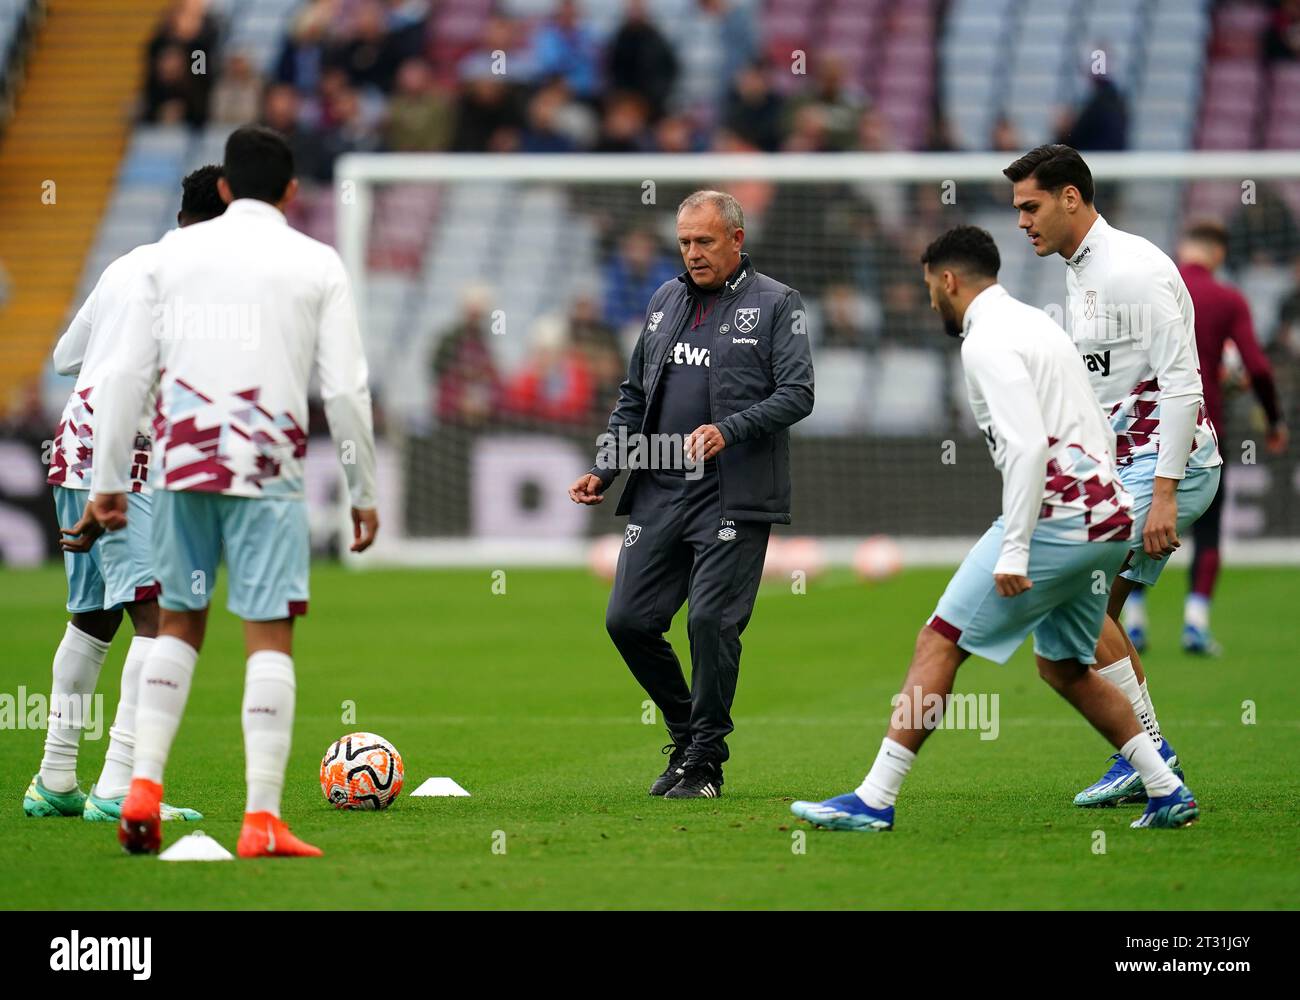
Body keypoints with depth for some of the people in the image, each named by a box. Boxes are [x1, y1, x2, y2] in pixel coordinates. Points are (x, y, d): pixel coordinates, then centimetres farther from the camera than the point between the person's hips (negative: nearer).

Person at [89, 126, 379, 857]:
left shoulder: (175, 252, 9)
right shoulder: (317, 265, 3)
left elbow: (128, 373, 6)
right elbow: (346, 390, -2)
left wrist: (111, 480, 11)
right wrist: (364, 493, 7)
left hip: (182, 463, 3)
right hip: (269, 468, -3)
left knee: (178, 624, 17)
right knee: (270, 636, -1)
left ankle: (144, 786, 4)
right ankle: (263, 821, -8)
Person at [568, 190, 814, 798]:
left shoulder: (776, 304, 0)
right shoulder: (665, 301, 17)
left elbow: (796, 394, -9)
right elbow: (633, 396, 22)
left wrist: (728, 431, -23)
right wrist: (603, 472, 12)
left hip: (733, 498, -6)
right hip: (659, 493, 6)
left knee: (711, 621, -10)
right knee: (628, 621, 1)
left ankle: (705, 762, 4)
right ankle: (686, 733, 21)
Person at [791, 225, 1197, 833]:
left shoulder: (987, 342, -9)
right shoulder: (1035, 323, 21)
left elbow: (1029, 447, -21)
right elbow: (1099, 433, 24)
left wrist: (1013, 550, -21)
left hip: (1055, 517, -10)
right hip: (1107, 518, 10)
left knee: (939, 645, -7)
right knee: (1064, 667, 22)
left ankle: (875, 800, -10)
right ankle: (1167, 793, 17)